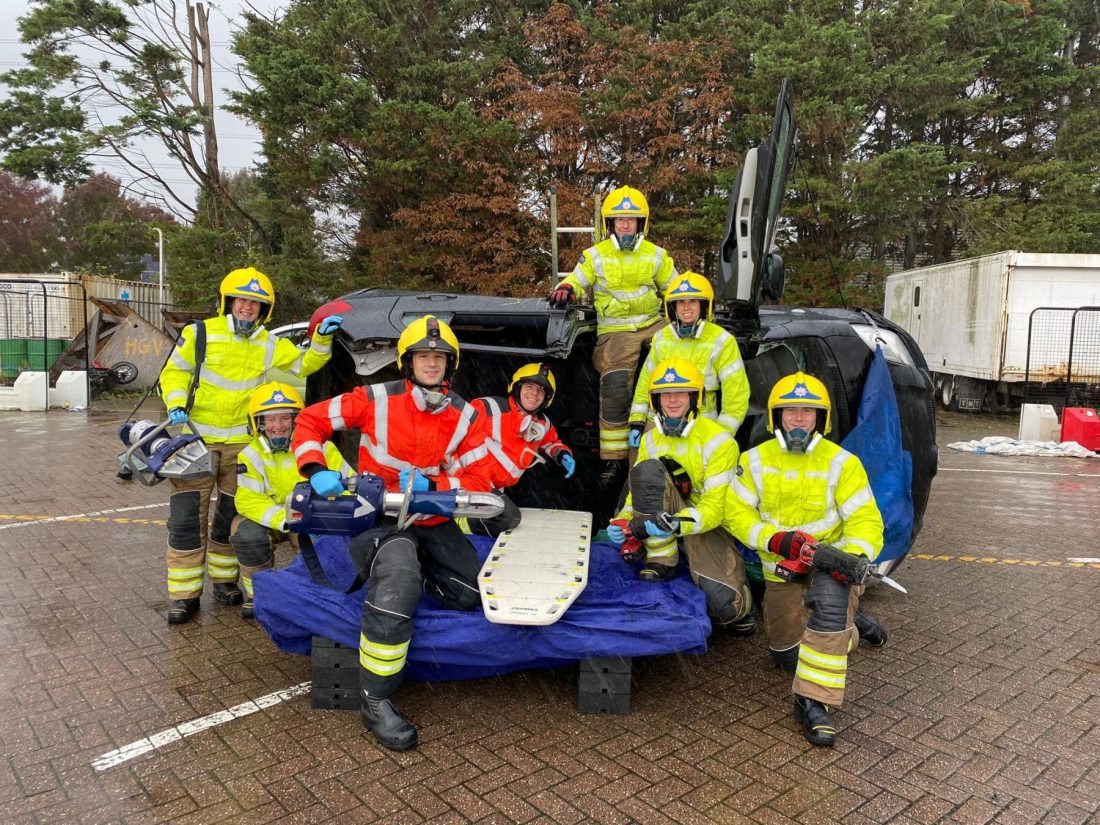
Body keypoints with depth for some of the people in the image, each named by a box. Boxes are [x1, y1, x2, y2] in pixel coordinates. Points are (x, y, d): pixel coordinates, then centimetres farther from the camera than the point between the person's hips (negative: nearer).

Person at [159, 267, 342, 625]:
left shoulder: (269, 345, 5)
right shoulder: (201, 333, -4)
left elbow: (303, 364, 9)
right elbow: (174, 372, 3)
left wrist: (322, 338, -6)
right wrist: (176, 403, -14)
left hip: (240, 441, 3)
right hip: (196, 437, -3)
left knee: (231, 514, 12)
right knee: (187, 515, -4)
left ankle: (223, 578, 29)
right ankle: (184, 593, 6)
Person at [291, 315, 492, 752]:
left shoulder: (465, 417, 1)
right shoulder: (377, 400, -8)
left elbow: (478, 481, -3)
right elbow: (311, 420, -2)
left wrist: (430, 485, -20)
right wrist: (316, 471, -18)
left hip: (433, 521, 5)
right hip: (376, 516, -5)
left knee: (472, 594, -8)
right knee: (398, 580, -34)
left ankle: (406, 568, 18)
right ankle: (375, 699, -19)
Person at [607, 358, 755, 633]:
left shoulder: (718, 440, -15)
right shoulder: (651, 439, 3)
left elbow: (715, 507, -20)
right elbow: (639, 489, 6)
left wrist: (677, 524, -37)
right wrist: (624, 521, -15)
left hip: (708, 526, -3)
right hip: (665, 521, 4)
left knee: (724, 605, -27)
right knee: (646, 468, -25)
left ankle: (738, 605, 17)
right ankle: (660, 561, -14)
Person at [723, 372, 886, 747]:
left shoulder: (841, 462, -10)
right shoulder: (755, 460, -4)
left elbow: (866, 519, -12)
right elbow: (736, 513, -6)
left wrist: (855, 556, -32)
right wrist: (775, 539, -23)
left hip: (830, 561, -3)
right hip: (782, 570, 3)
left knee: (830, 601, -38)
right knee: (788, 656, 13)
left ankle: (813, 703, -30)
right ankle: (847, 626, 42)